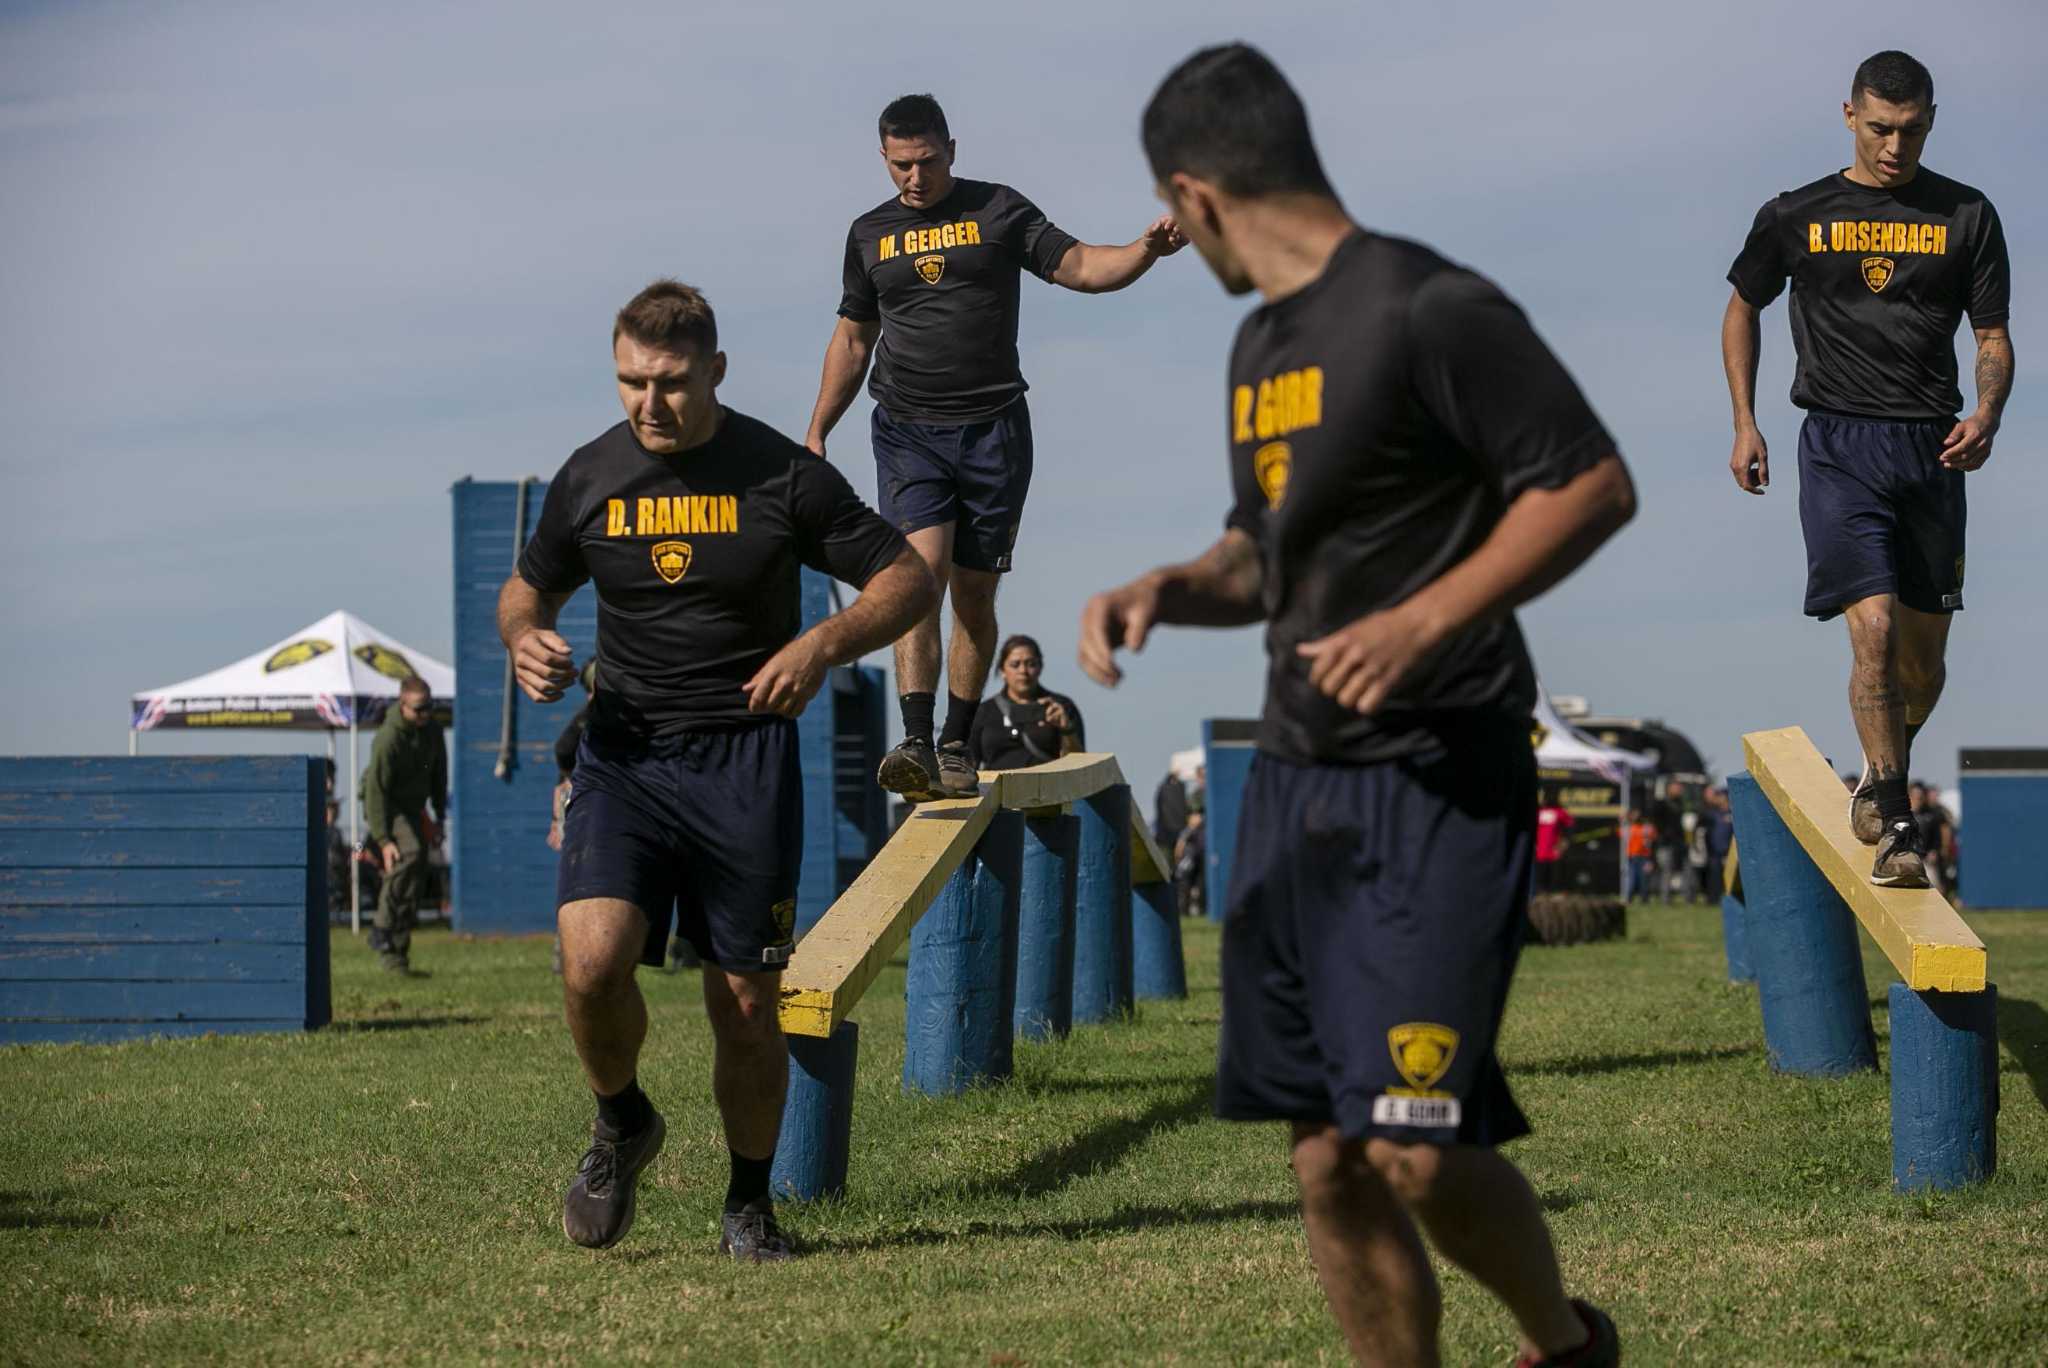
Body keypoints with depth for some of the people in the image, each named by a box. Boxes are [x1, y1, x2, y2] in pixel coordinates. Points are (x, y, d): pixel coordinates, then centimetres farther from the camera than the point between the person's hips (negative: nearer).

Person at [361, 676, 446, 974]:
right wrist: (383, 839, -27)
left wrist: (439, 817, 12)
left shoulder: (432, 729, -2)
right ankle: (383, 930, -27)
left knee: (416, 883, 4)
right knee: (409, 853, -32)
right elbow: (376, 789, -24)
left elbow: (439, 773, 13)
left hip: (413, 809, 7)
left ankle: (396, 951, 13)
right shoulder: (388, 738, -24)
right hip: (385, 809, -7)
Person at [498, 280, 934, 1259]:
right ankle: (621, 1124, 10)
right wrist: (525, 640, -3)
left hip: (747, 763, -1)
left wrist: (824, 644, -15)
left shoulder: (783, 476, -3)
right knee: (592, 963, -20)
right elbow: (526, 588, 21)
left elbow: (907, 578, 3)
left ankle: (749, 1204, 23)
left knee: (746, 1005, 2)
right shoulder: (589, 479, 5)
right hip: (623, 753, 1)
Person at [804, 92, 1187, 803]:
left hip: (993, 429, 0)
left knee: (974, 593, 3)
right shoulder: (870, 233, 12)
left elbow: (1082, 268, -1)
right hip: (907, 431, 0)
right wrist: (816, 434, 18)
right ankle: (917, 744, -26)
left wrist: (1146, 250, -20)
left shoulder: (999, 212, 5)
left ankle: (956, 746, 14)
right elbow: (852, 339, 20)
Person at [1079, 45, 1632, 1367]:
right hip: (1295, 781, 8)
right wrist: (1165, 591, 7)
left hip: (1439, 777, -8)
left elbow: (1595, 485, -13)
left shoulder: (1428, 308, -11)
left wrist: (1425, 622, -21)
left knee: (1415, 1147, -13)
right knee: (1329, 1158, 6)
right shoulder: (1260, 345, 16)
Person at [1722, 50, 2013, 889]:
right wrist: (1745, 425, 11)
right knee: (1875, 630, -17)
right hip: (1840, 447, -2)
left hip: (1933, 447, 2)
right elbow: (1743, 308, 20)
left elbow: (1993, 337, 8)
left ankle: (1880, 778, 36)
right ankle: (1895, 827, -12)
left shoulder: (1966, 217, 6)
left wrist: (1986, 416, -13)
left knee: (1923, 655, 7)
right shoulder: (1796, 217, 5)